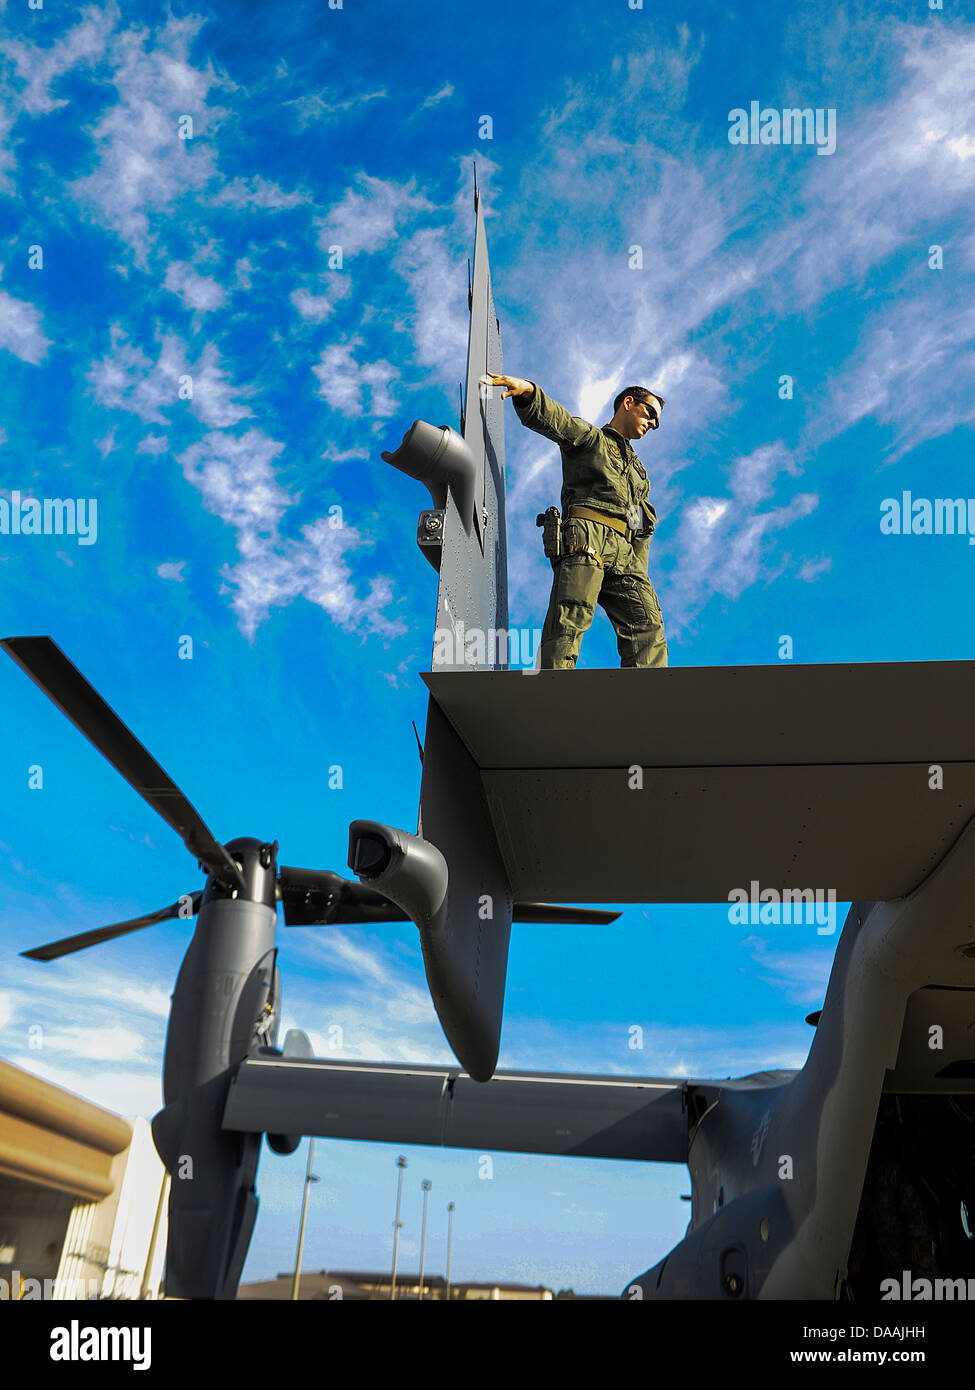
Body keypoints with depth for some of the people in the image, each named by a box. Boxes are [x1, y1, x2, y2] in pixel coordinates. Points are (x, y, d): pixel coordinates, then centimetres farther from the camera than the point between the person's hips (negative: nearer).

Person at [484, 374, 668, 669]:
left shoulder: (638, 471, 38)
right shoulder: (588, 437, 20)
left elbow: (643, 530, 30)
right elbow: (548, 417, 0)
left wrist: (639, 574, 15)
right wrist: (527, 390, -23)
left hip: (625, 555, 6)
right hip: (586, 538, -6)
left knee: (647, 624, -12)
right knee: (570, 622, -22)